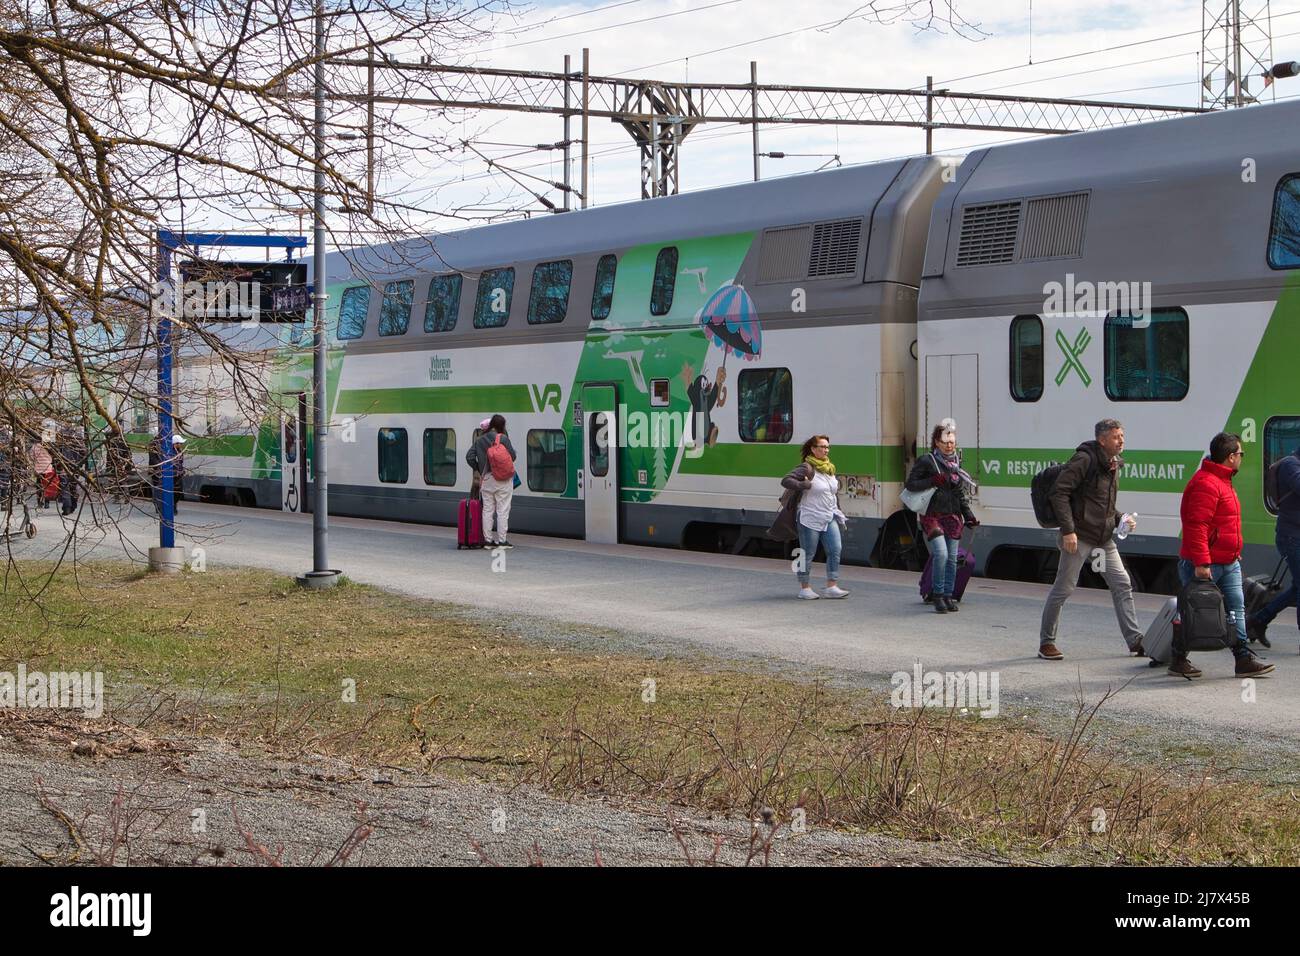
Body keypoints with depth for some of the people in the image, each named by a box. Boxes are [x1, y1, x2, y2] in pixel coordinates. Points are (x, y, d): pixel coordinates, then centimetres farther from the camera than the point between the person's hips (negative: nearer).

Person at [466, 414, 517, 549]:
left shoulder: (480, 440, 4)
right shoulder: (503, 438, -11)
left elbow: (469, 456, 3)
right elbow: (512, 457, -10)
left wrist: (477, 469, 14)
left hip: (486, 479, 4)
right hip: (503, 480, -4)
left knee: (487, 509, 10)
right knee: (502, 510, 1)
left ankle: (488, 539, 12)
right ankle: (502, 540, 2)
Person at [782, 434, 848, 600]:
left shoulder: (830, 468, 13)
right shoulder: (807, 468, -11)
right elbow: (785, 481, -20)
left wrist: (839, 514, 20)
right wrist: (805, 485, -25)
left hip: (829, 519, 7)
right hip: (810, 519, -7)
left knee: (835, 550, -2)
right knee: (808, 554, 1)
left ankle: (831, 587, 2)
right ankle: (805, 588, 13)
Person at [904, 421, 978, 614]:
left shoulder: (956, 463, 14)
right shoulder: (926, 461, -3)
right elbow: (910, 483, -6)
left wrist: (968, 516, 10)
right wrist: (933, 481, -17)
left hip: (953, 516, 5)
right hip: (932, 516, -5)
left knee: (952, 558, 4)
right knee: (941, 553, -18)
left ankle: (948, 596, 13)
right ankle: (937, 594, -5)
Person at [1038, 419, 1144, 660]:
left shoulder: (1113, 465, 15)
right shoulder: (1085, 459, -13)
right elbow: (1059, 492, -19)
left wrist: (1120, 519, 7)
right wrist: (1068, 530, -23)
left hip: (1104, 540, 8)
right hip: (1079, 537, -8)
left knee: (1122, 585, 4)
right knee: (1063, 588, -1)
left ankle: (1135, 642, 8)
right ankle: (1046, 642, 11)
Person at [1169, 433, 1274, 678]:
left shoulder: (1223, 481, 16)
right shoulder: (1206, 484, -20)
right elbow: (1196, 526, -26)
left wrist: (1235, 554, 26)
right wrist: (1201, 563, -29)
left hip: (1229, 563, 10)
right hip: (1205, 565, -10)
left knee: (1236, 609, 5)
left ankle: (1244, 660, 5)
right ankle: (1179, 661, 11)